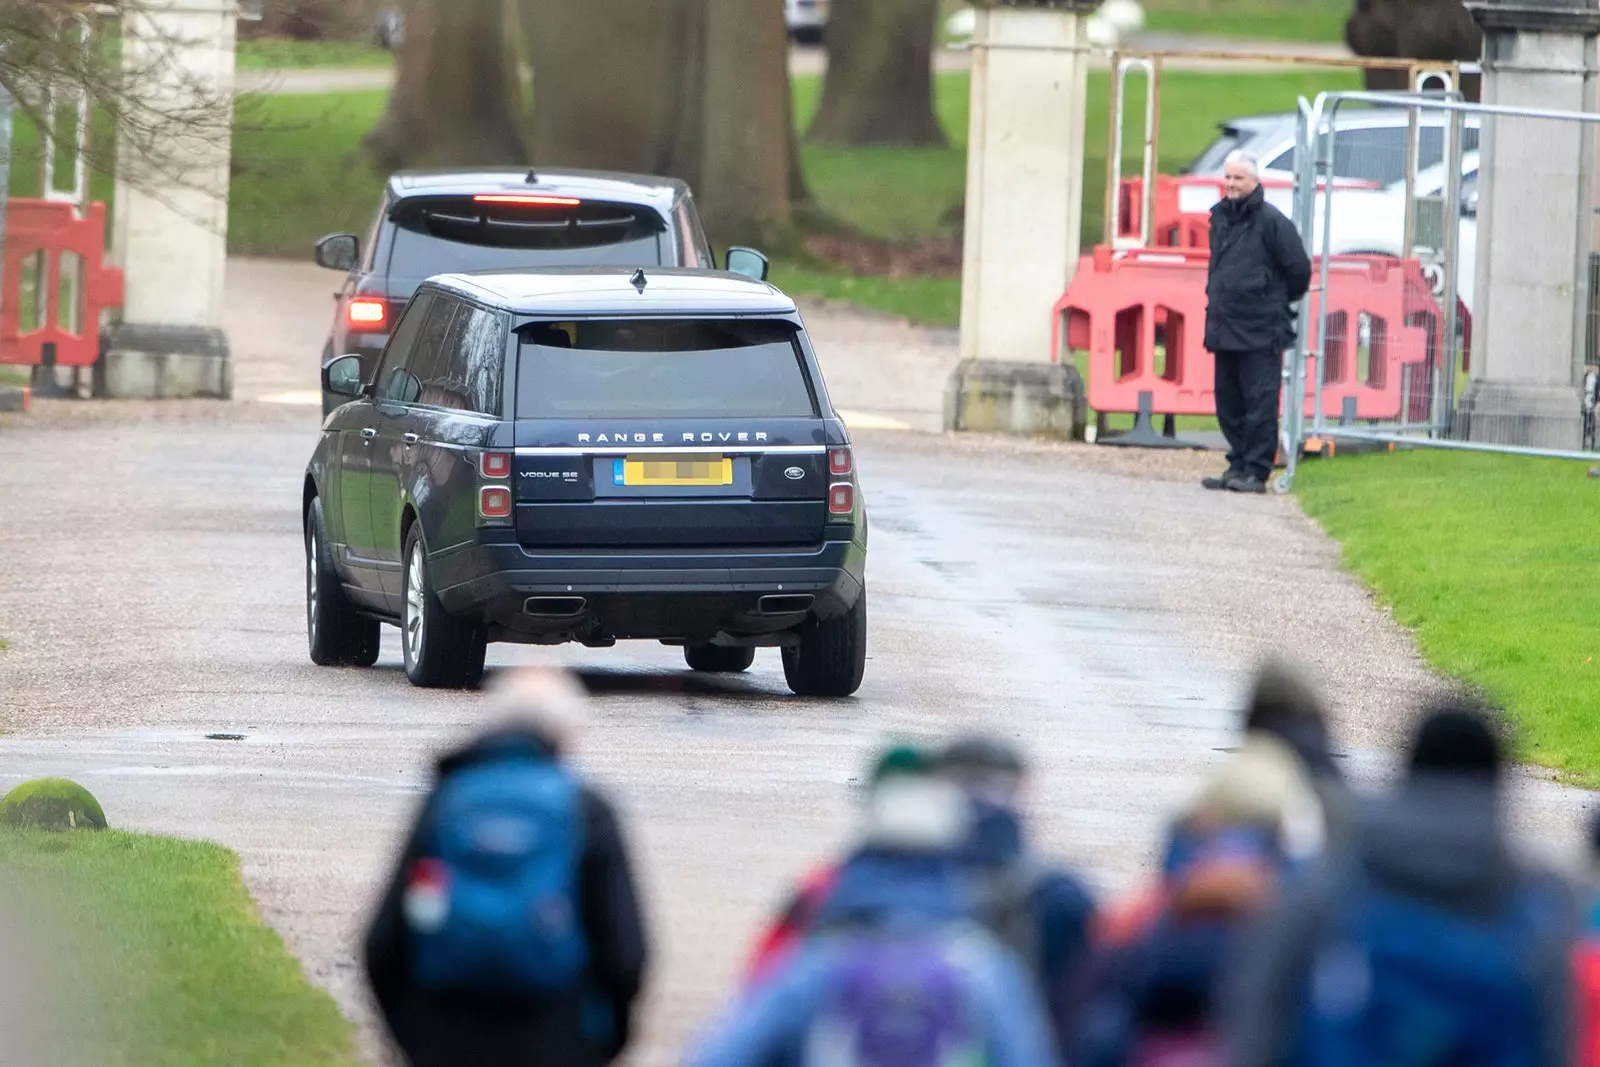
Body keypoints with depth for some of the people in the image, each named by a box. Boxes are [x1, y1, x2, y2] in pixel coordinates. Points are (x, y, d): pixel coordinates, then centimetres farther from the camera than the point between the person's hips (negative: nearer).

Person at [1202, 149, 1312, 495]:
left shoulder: (1271, 221, -10)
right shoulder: (1220, 217, 13)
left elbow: (1299, 268, -6)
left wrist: (1281, 302, 6)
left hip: (1259, 333, -8)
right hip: (1224, 330, 8)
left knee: (1259, 404, -5)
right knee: (1229, 404, 11)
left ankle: (1256, 471, -3)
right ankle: (1238, 465, 19)